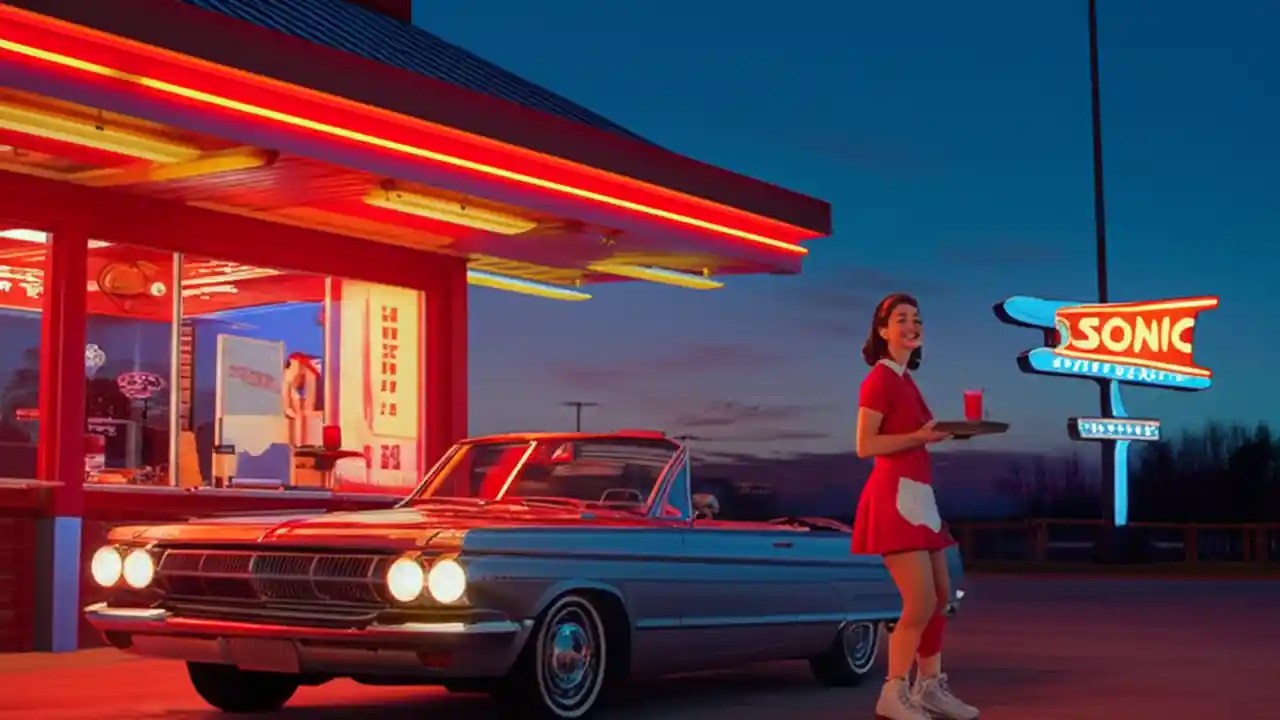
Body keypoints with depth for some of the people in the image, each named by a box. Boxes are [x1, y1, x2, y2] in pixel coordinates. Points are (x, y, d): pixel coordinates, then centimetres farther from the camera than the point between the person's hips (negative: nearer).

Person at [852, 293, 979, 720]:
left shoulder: (905, 379, 18)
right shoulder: (880, 378, -9)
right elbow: (865, 445, -16)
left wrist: (944, 431, 7)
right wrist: (921, 436, -20)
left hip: (916, 494, 10)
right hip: (895, 495, -10)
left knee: (940, 597, 13)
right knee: (920, 603, -11)